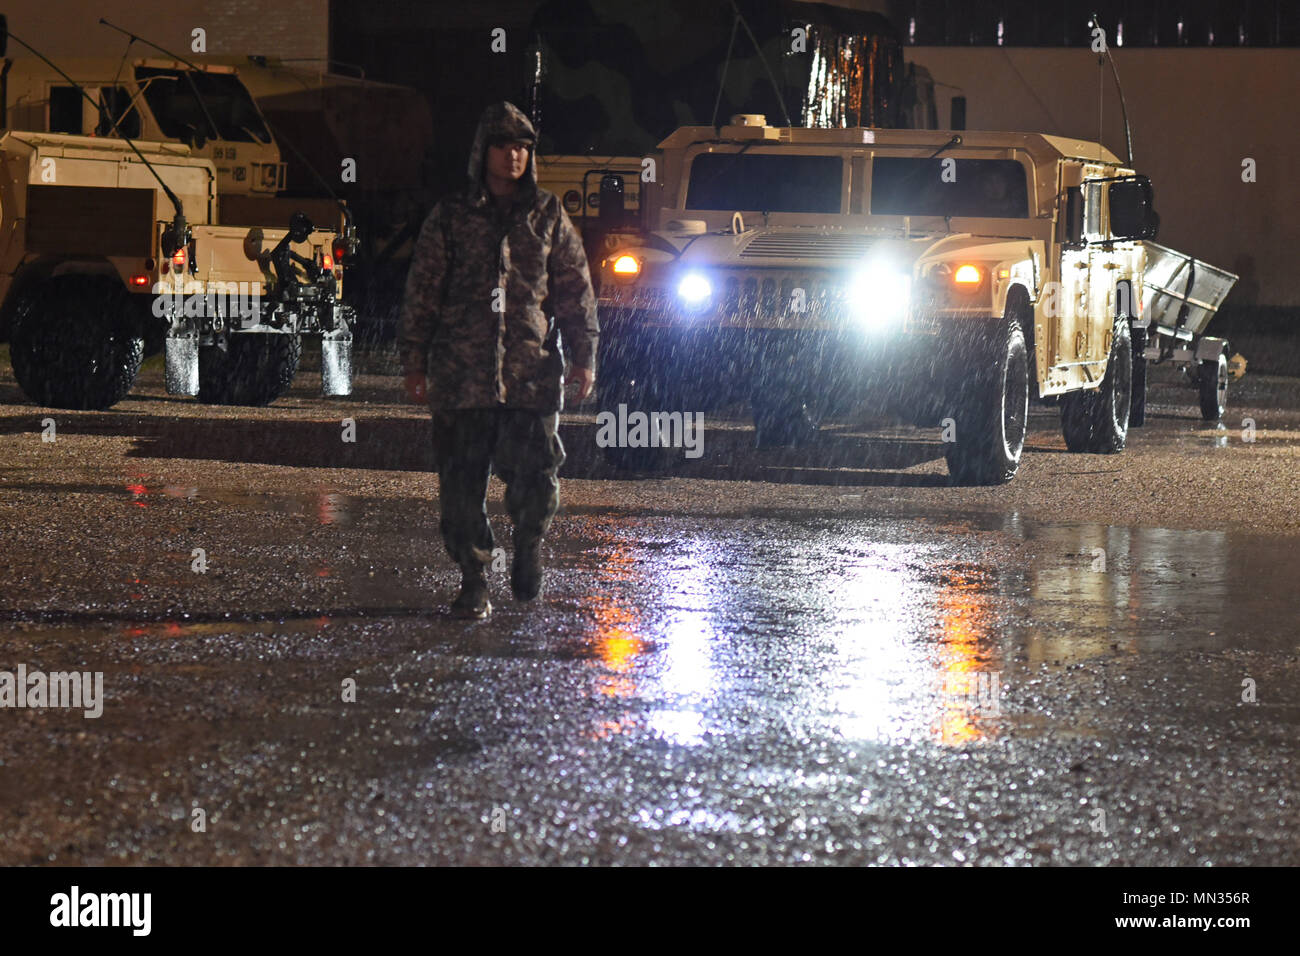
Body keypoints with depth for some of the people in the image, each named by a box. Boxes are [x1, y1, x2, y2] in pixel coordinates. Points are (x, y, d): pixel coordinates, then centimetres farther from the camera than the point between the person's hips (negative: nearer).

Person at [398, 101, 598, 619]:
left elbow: (575, 290, 13)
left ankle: (528, 548, 20)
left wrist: (583, 357, 6)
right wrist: (414, 361, 4)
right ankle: (473, 581, 9)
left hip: (533, 372, 0)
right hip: (462, 372, 0)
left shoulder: (548, 216, 12)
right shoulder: (451, 217, 8)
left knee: (535, 474, -8)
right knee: (462, 481, -1)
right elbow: (422, 290, 8)